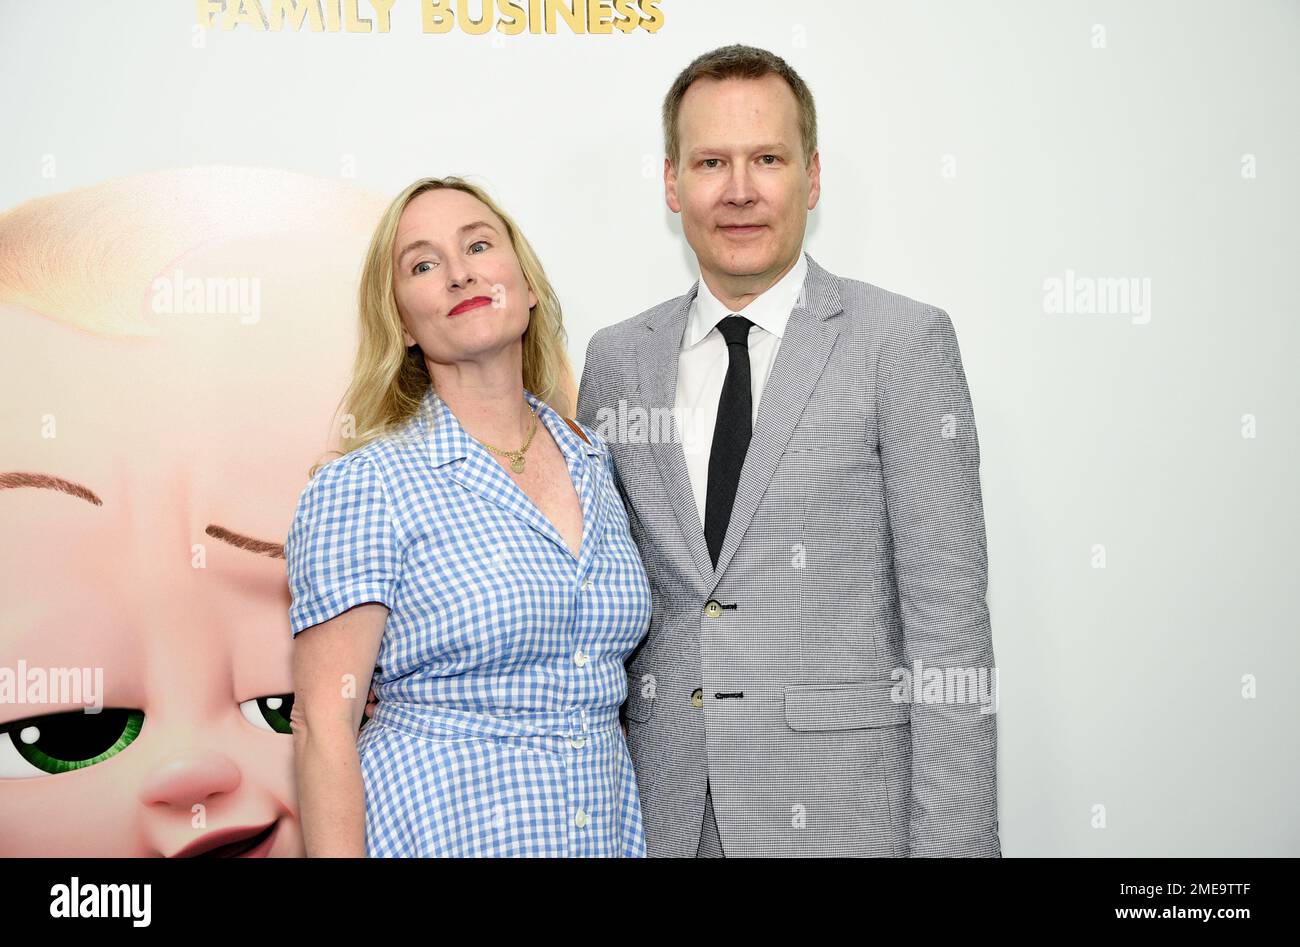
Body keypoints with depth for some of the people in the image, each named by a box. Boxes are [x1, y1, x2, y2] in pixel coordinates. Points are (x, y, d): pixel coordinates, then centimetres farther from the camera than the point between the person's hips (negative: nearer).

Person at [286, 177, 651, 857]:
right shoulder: (362, 488, -11)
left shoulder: (595, 464, 5)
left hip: (603, 829, 5)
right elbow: (321, 726, -13)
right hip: (437, 828, -5)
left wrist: (628, 844, 7)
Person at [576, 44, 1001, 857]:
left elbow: (947, 622, -9)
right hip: (661, 809, 3)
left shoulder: (903, 342, -6)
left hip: (839, 808, -3)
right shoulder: (617, 359, 5)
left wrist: (953, 838, -12)